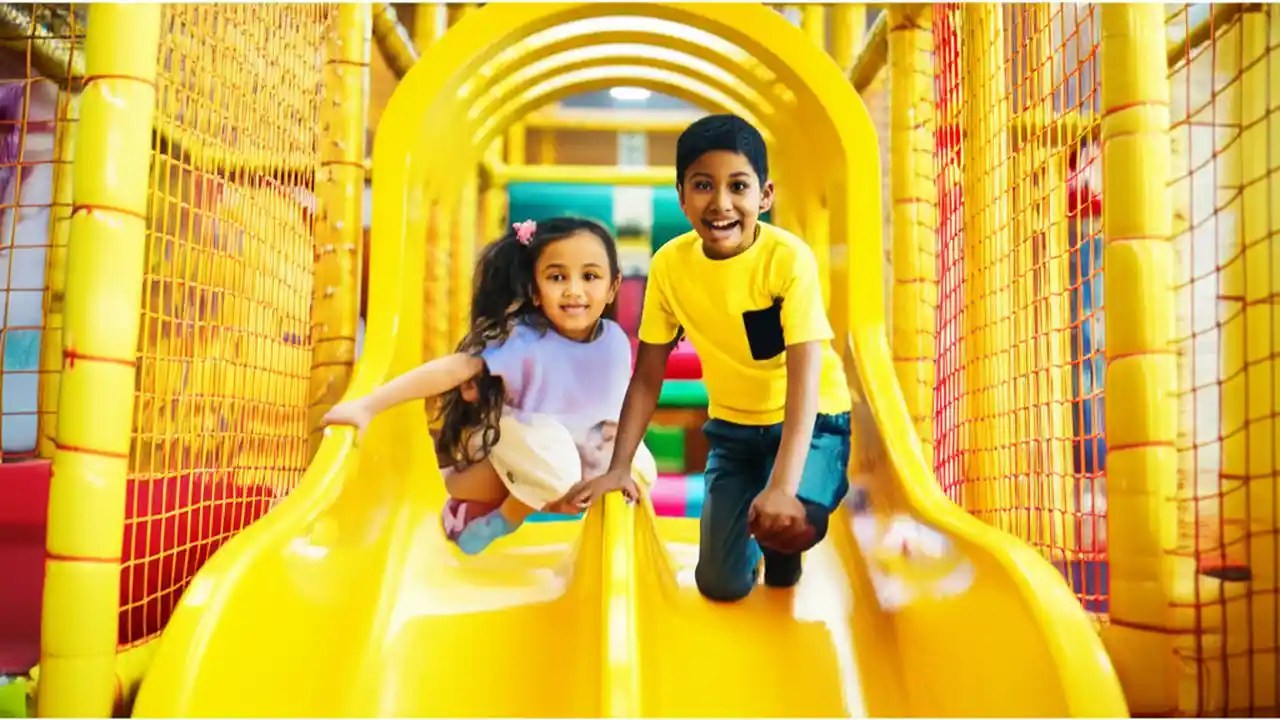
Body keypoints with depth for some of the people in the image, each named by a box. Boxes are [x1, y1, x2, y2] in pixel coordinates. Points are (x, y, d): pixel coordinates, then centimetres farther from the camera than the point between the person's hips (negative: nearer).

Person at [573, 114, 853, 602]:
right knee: (722, 584, -6)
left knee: (791, 523, -32)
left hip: (811, 420, -3)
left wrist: (782, 486, -40)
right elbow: (647, 377, -4)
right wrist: (618, 469, -12)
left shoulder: (789, 258, -23)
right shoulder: (669, 264, -12)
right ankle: (752, 535, 29)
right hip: (733, 427, 3)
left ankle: (780, 546, 7)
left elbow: (805, 380, -29)